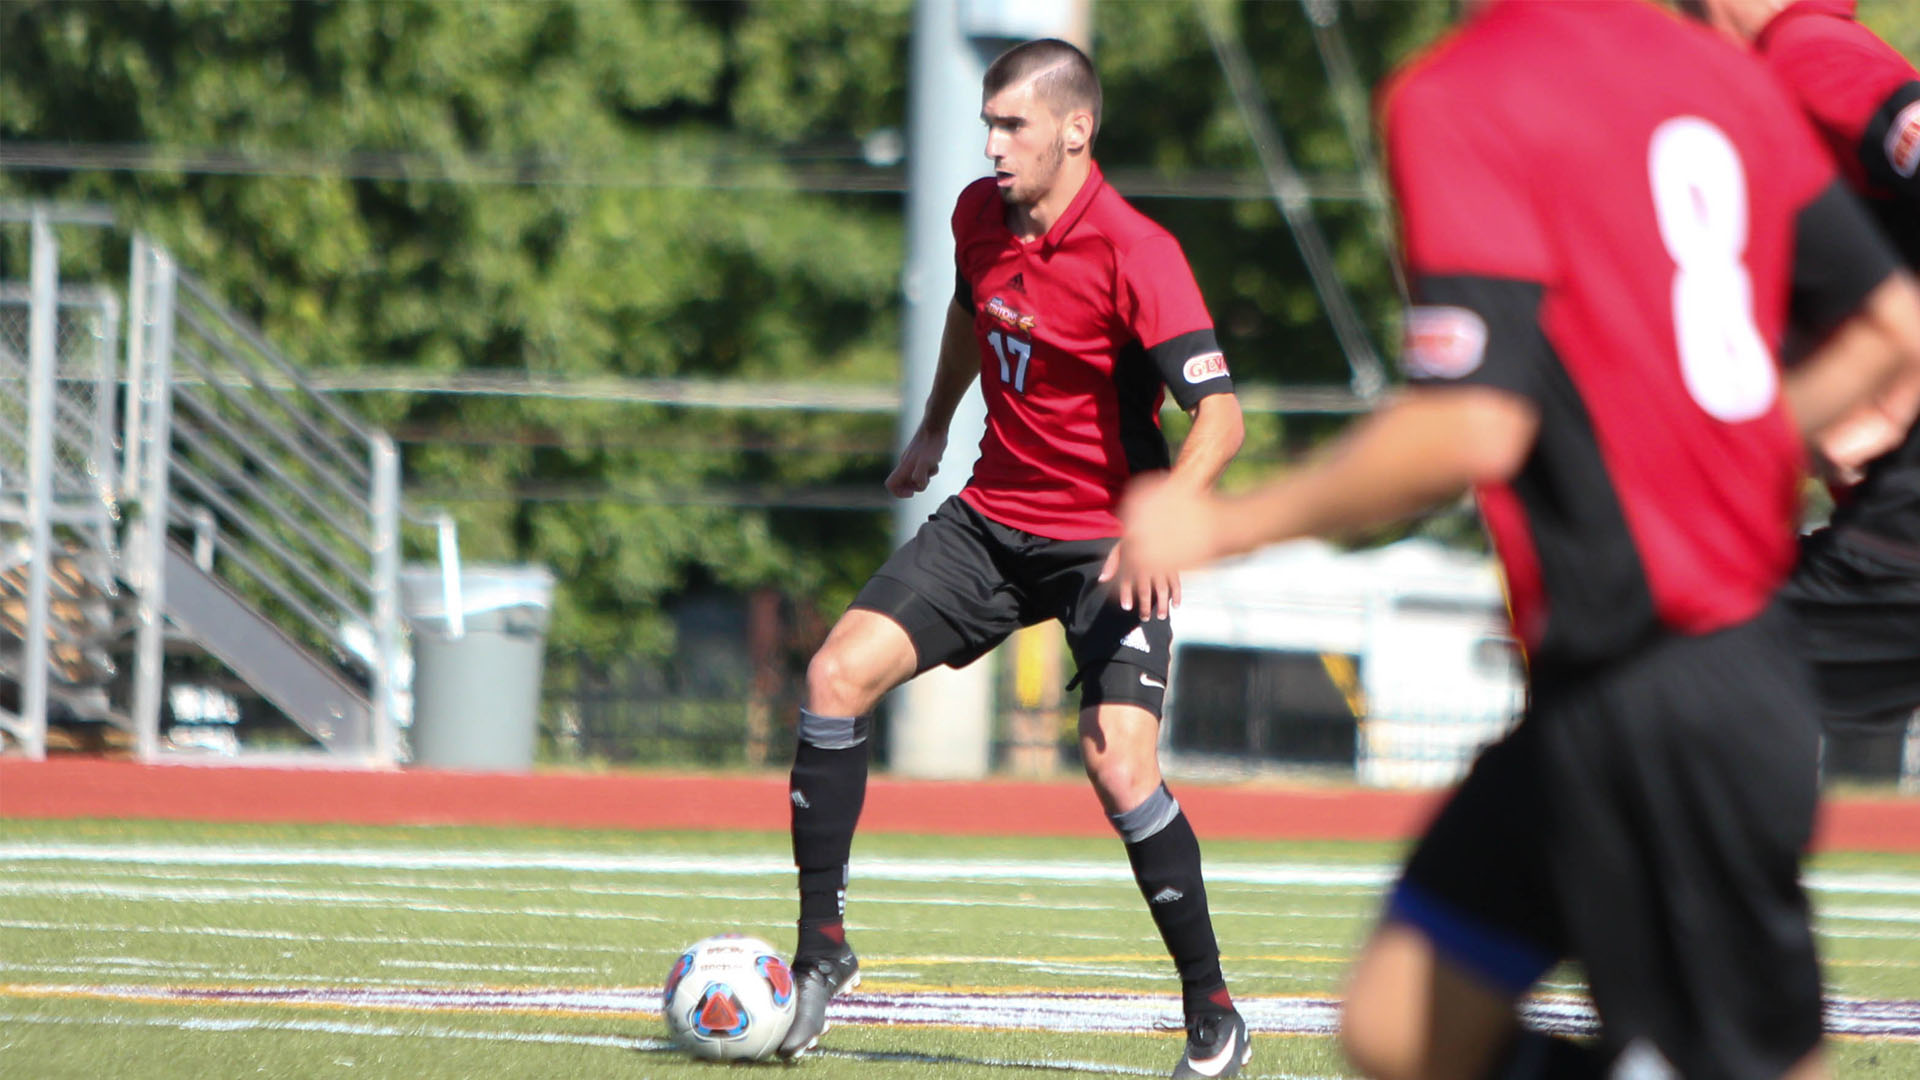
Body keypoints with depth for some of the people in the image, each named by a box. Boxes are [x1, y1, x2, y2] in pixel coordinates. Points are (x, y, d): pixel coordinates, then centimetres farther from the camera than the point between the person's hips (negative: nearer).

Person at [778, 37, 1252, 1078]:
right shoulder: (980, 216, 1)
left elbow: (1218, 412, -28)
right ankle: (822, 944, 3)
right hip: (992, 515, 6)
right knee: (837, 673, -9)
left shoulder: (1134, 252, -21)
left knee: (1118, 764, -22)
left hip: (1110, 542, -6)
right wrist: (934, 427, 35)